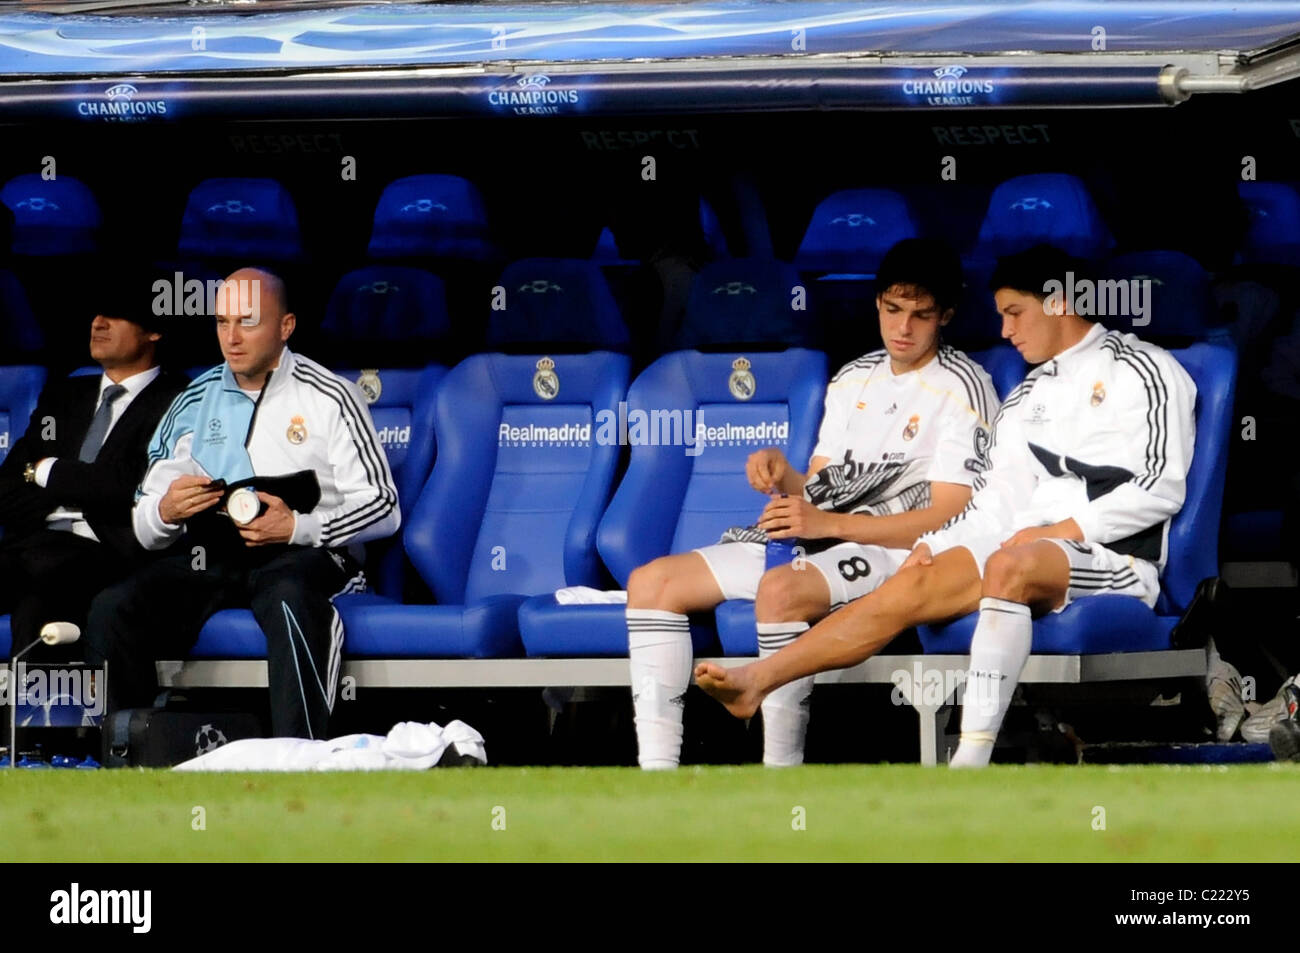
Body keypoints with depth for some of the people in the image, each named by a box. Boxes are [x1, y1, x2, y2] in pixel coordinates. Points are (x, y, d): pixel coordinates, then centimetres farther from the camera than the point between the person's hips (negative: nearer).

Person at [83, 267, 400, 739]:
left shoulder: (328, 397, 4)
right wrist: (165, 512, -8)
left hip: (302, 555, -4)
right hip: (208, 557, 4)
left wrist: (297, 528, -15)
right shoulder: (193, 404, 17)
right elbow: (145, 530, 17)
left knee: (291, 599, -40)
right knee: (111, 610, -22)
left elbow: (382, 508, -1)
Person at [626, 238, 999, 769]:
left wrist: (828, 524, -20)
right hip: (812, 545, 9)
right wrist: (783, 476, -6)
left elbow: (948, 516, -13)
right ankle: (657, 776, -15)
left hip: (896, 550, -8)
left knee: (780, 590, -40)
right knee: (651, 581, -4)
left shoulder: (960, 388, -4)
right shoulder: (853, 381, 21)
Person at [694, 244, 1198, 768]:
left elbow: (1163, 487, -8)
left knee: (1009, 565, -37)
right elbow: (994, 507, 19)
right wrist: (933, 544, 1)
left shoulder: (1142, 369, 3)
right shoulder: (1023, 401, 26)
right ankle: (756, 680, -26)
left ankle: (972, 760, -48)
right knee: (910, 586, -15)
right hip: (1030, 550, 7)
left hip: (1116, 557, -7)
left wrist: (1062, 529, -13)